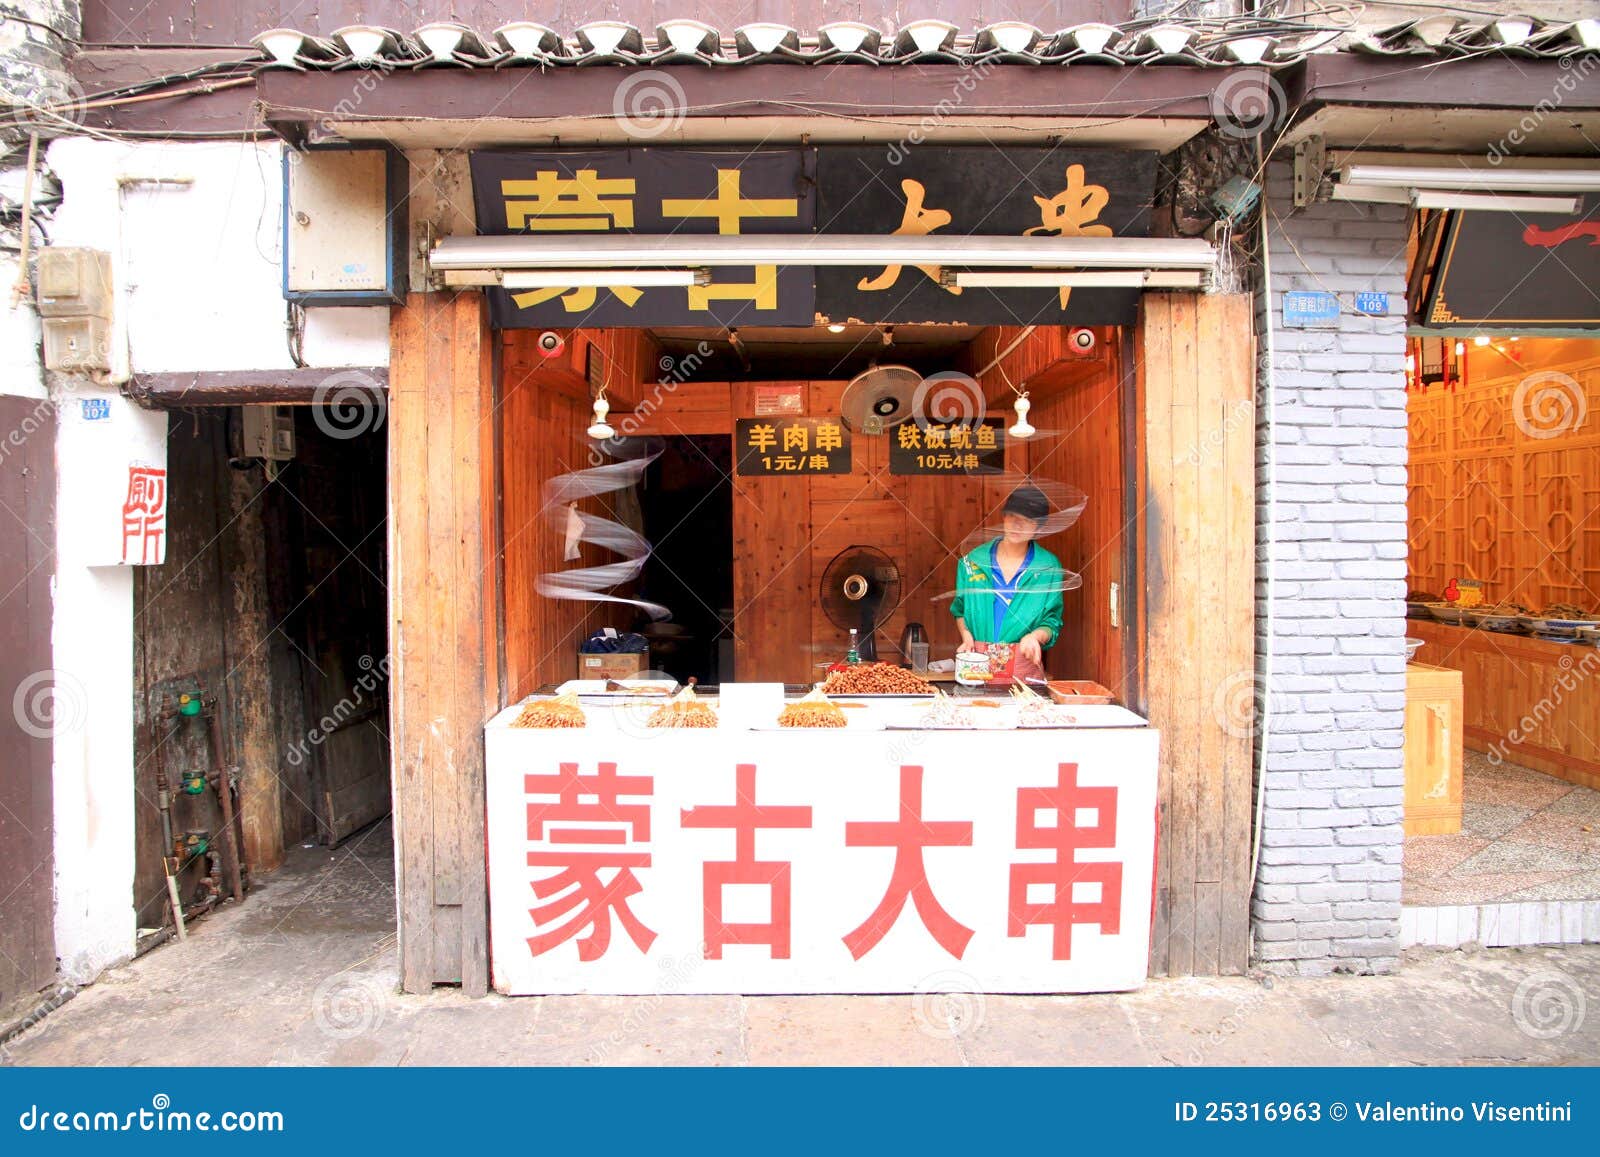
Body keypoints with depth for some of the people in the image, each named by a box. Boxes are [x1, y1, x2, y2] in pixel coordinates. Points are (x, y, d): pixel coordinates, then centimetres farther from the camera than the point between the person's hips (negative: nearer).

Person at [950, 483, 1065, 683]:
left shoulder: (1049, 567, 1)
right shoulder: (974, 560, 4)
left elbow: (1052, 622, 3)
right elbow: (960, 609, 15)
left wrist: (1035, 636, -17)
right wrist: (966, 635, -2)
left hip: (1023, 666, -1)